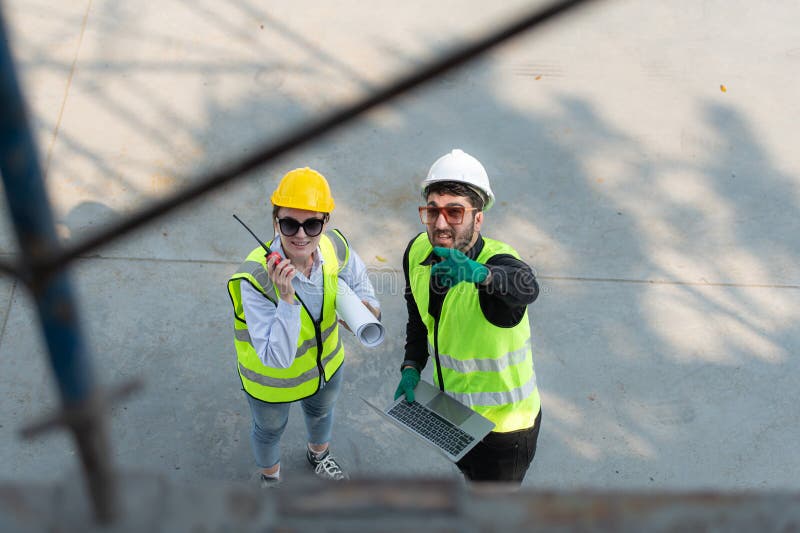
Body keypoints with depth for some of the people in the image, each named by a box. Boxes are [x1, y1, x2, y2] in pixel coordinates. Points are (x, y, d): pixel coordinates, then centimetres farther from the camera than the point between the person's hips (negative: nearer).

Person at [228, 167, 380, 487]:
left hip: (326, 361, 4)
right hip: (272, 377, -4)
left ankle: (318, 454, 70)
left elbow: (356, 277, -4)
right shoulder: (256, 279, -42)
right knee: (270, 429, 27)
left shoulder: (334, 246, -28)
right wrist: (287, 299, -51)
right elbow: (277, 358, -41)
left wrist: (365, 304, -26)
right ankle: (270, 477, 61)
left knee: (322, 411, 35)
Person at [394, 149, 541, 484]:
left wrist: (480, 274, -76)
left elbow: (525, 287, -57)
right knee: (469, 473, 33)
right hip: (450, 405, 6)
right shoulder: (417, 252, -11)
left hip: (504, 422, -6)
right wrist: (411, 367, -4)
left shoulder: (499, 263, -32)